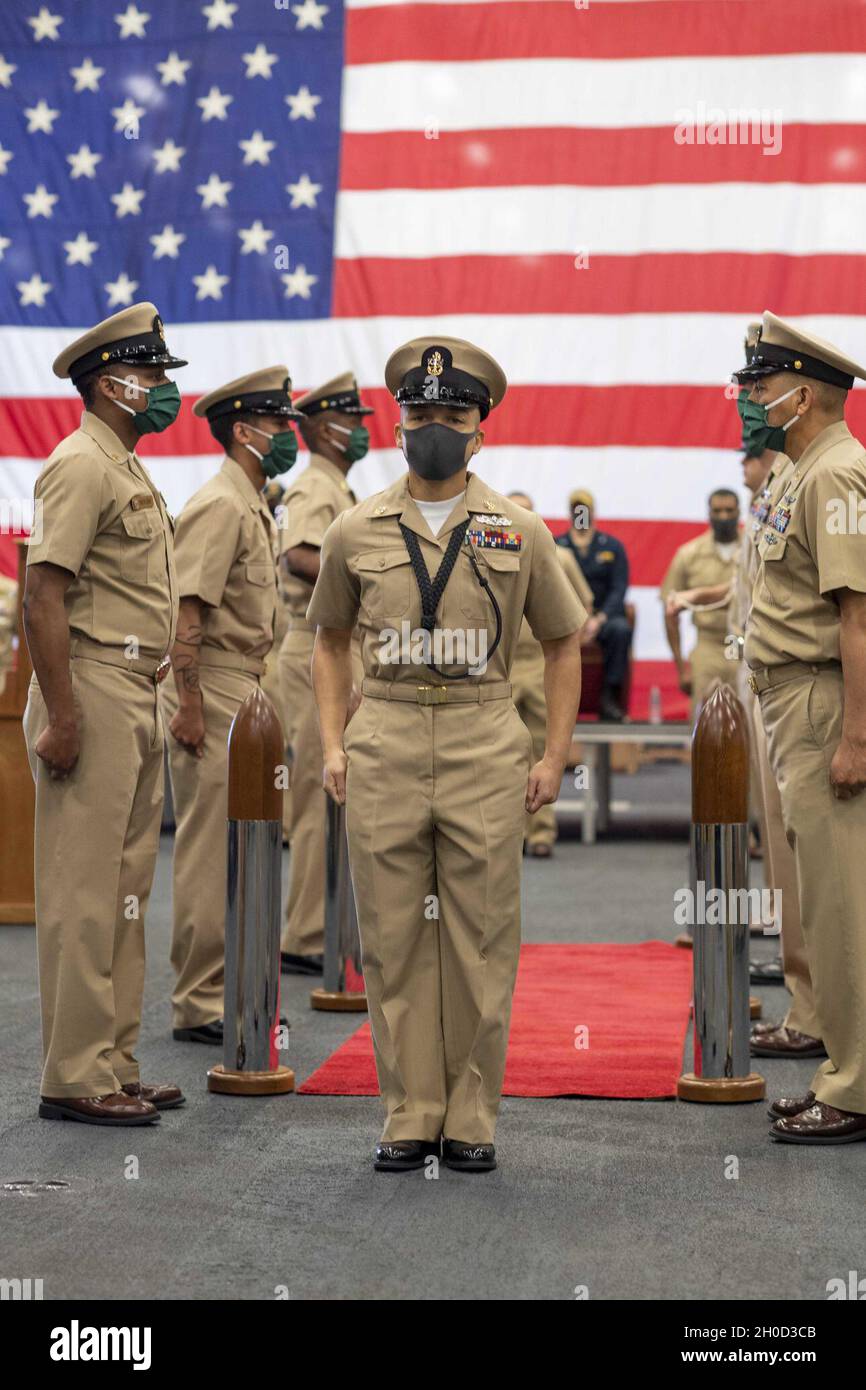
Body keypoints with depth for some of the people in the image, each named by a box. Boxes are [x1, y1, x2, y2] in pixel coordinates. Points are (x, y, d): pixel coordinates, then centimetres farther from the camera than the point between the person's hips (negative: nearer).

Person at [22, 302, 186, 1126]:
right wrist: (60, 715, -24)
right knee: (84, 891, -6)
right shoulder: (81, 465, -12)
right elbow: (43, 593, -19)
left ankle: (113, 1065, 20)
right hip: (93, 691, -10)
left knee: (125, 888, 13)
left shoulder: (129, 470, 19)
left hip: (137, 698, 10)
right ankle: (75, 1078, 0)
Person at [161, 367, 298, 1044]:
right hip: (212, 691, -10)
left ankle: (226, 990, 23)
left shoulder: (256, 507, 18)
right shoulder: (220, 506, -14)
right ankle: (199, 1006, 1)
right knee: (209, 854, -5)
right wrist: (188, 703, -23)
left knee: (236, 852, 14)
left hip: (246, 692, 10)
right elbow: (186, 610, -21)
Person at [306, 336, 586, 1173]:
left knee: (482, 943, 2)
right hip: (384, 749, 1)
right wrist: (332, 744, 7)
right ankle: (410, 1115, 14)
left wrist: (554, 757, 4)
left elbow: (562, 643, 12)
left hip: (485, 747, -1)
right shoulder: (355, 532, 6)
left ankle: (471, 1118, 13)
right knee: (393, 940, 4)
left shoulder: (519, 531, 4)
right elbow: (331, 641, 17)